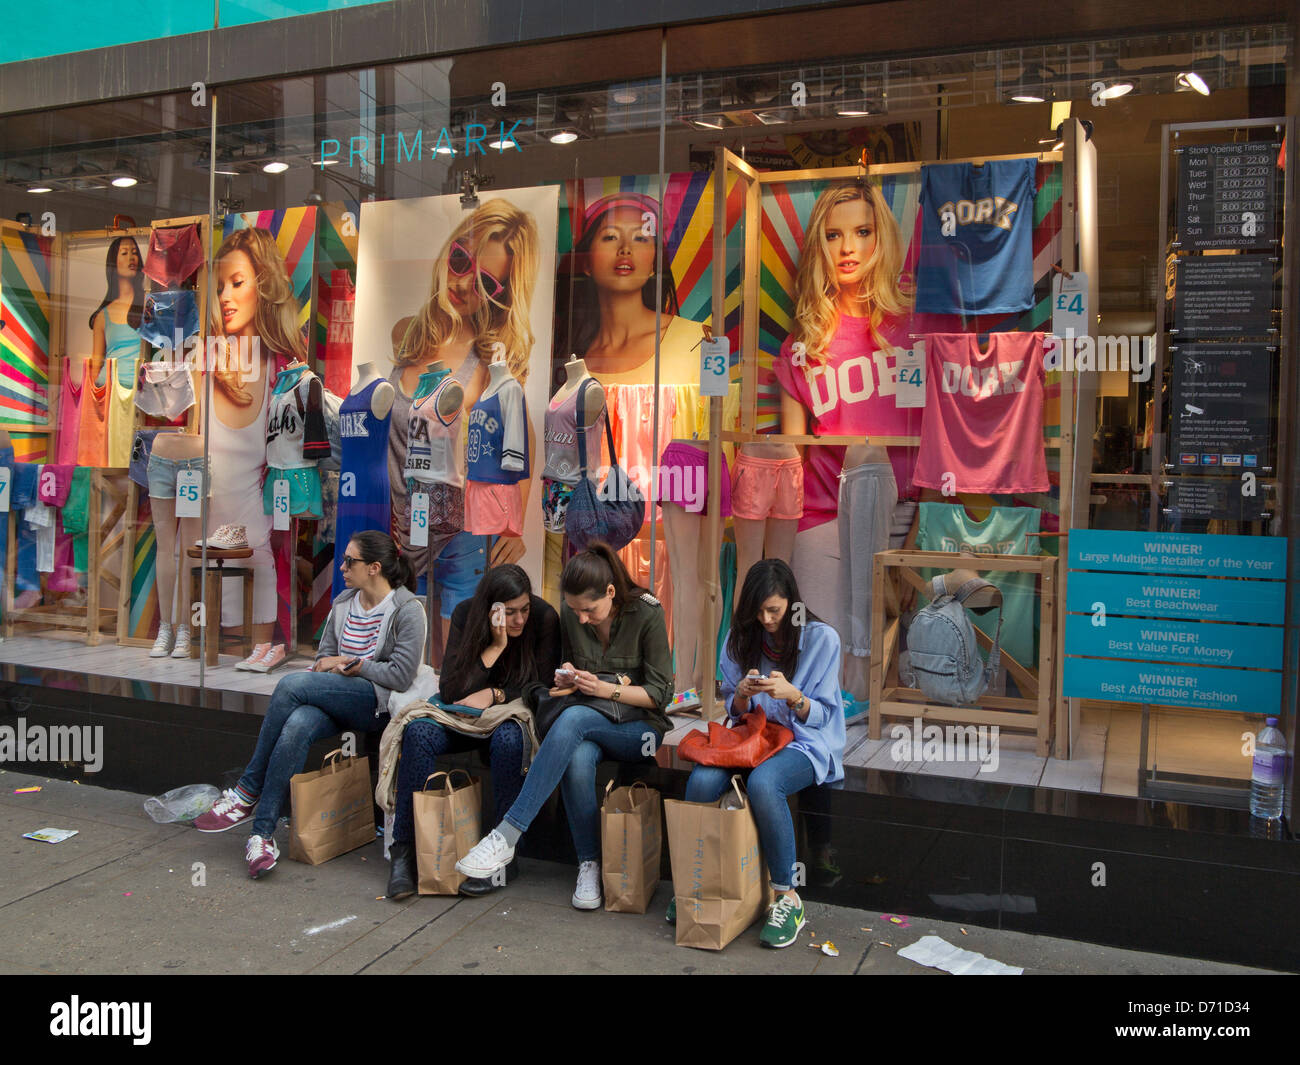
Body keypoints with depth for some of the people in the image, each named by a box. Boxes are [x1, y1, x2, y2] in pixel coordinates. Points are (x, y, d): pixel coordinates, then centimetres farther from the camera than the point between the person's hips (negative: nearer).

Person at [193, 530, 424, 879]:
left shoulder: (408, 610, -5)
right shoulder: (343, 603, 16)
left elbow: (401, 676, -11)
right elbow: (324, 656, 21)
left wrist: (350, 663, -6)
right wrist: (331, 665, -3)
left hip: (376, 701, -6)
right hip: (334, 700, 6)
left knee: (292, 683, -28)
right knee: (297, 726, -31)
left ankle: (247, 794, -17)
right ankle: (262, 832, -29)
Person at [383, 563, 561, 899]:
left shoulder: (544, 617, -13)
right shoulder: (465, 614, -10)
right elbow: (450, 690, -14)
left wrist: (494, 694, -19)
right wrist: (496, 646, -23)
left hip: (514, 713, -2)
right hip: (463, 712, 2)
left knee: (508, 739, -37)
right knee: (419, 731, -28)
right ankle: (404, 850, -22)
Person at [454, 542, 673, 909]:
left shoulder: (647, 612, -11)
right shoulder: (570, 614, 2)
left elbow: (659, 693, -8)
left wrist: (606, 689, -19)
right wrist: (569, 678, -6)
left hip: (638, 727, -3)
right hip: (588, 727, 4)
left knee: (574, 718, -35)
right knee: (577, 759, -35)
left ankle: (506, 835, -35)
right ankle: (589, 864, -17)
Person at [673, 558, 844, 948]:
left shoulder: (822, 638, -5)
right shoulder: (741, 638, 7)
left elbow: (821, 715, -5)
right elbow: (735, 711, 10)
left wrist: (792, 695, -25)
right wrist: (742, 694, -14)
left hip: (807, 742, -4)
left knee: (763, 783, -37)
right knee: (702, 779, -28)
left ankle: (787, 898, -20)